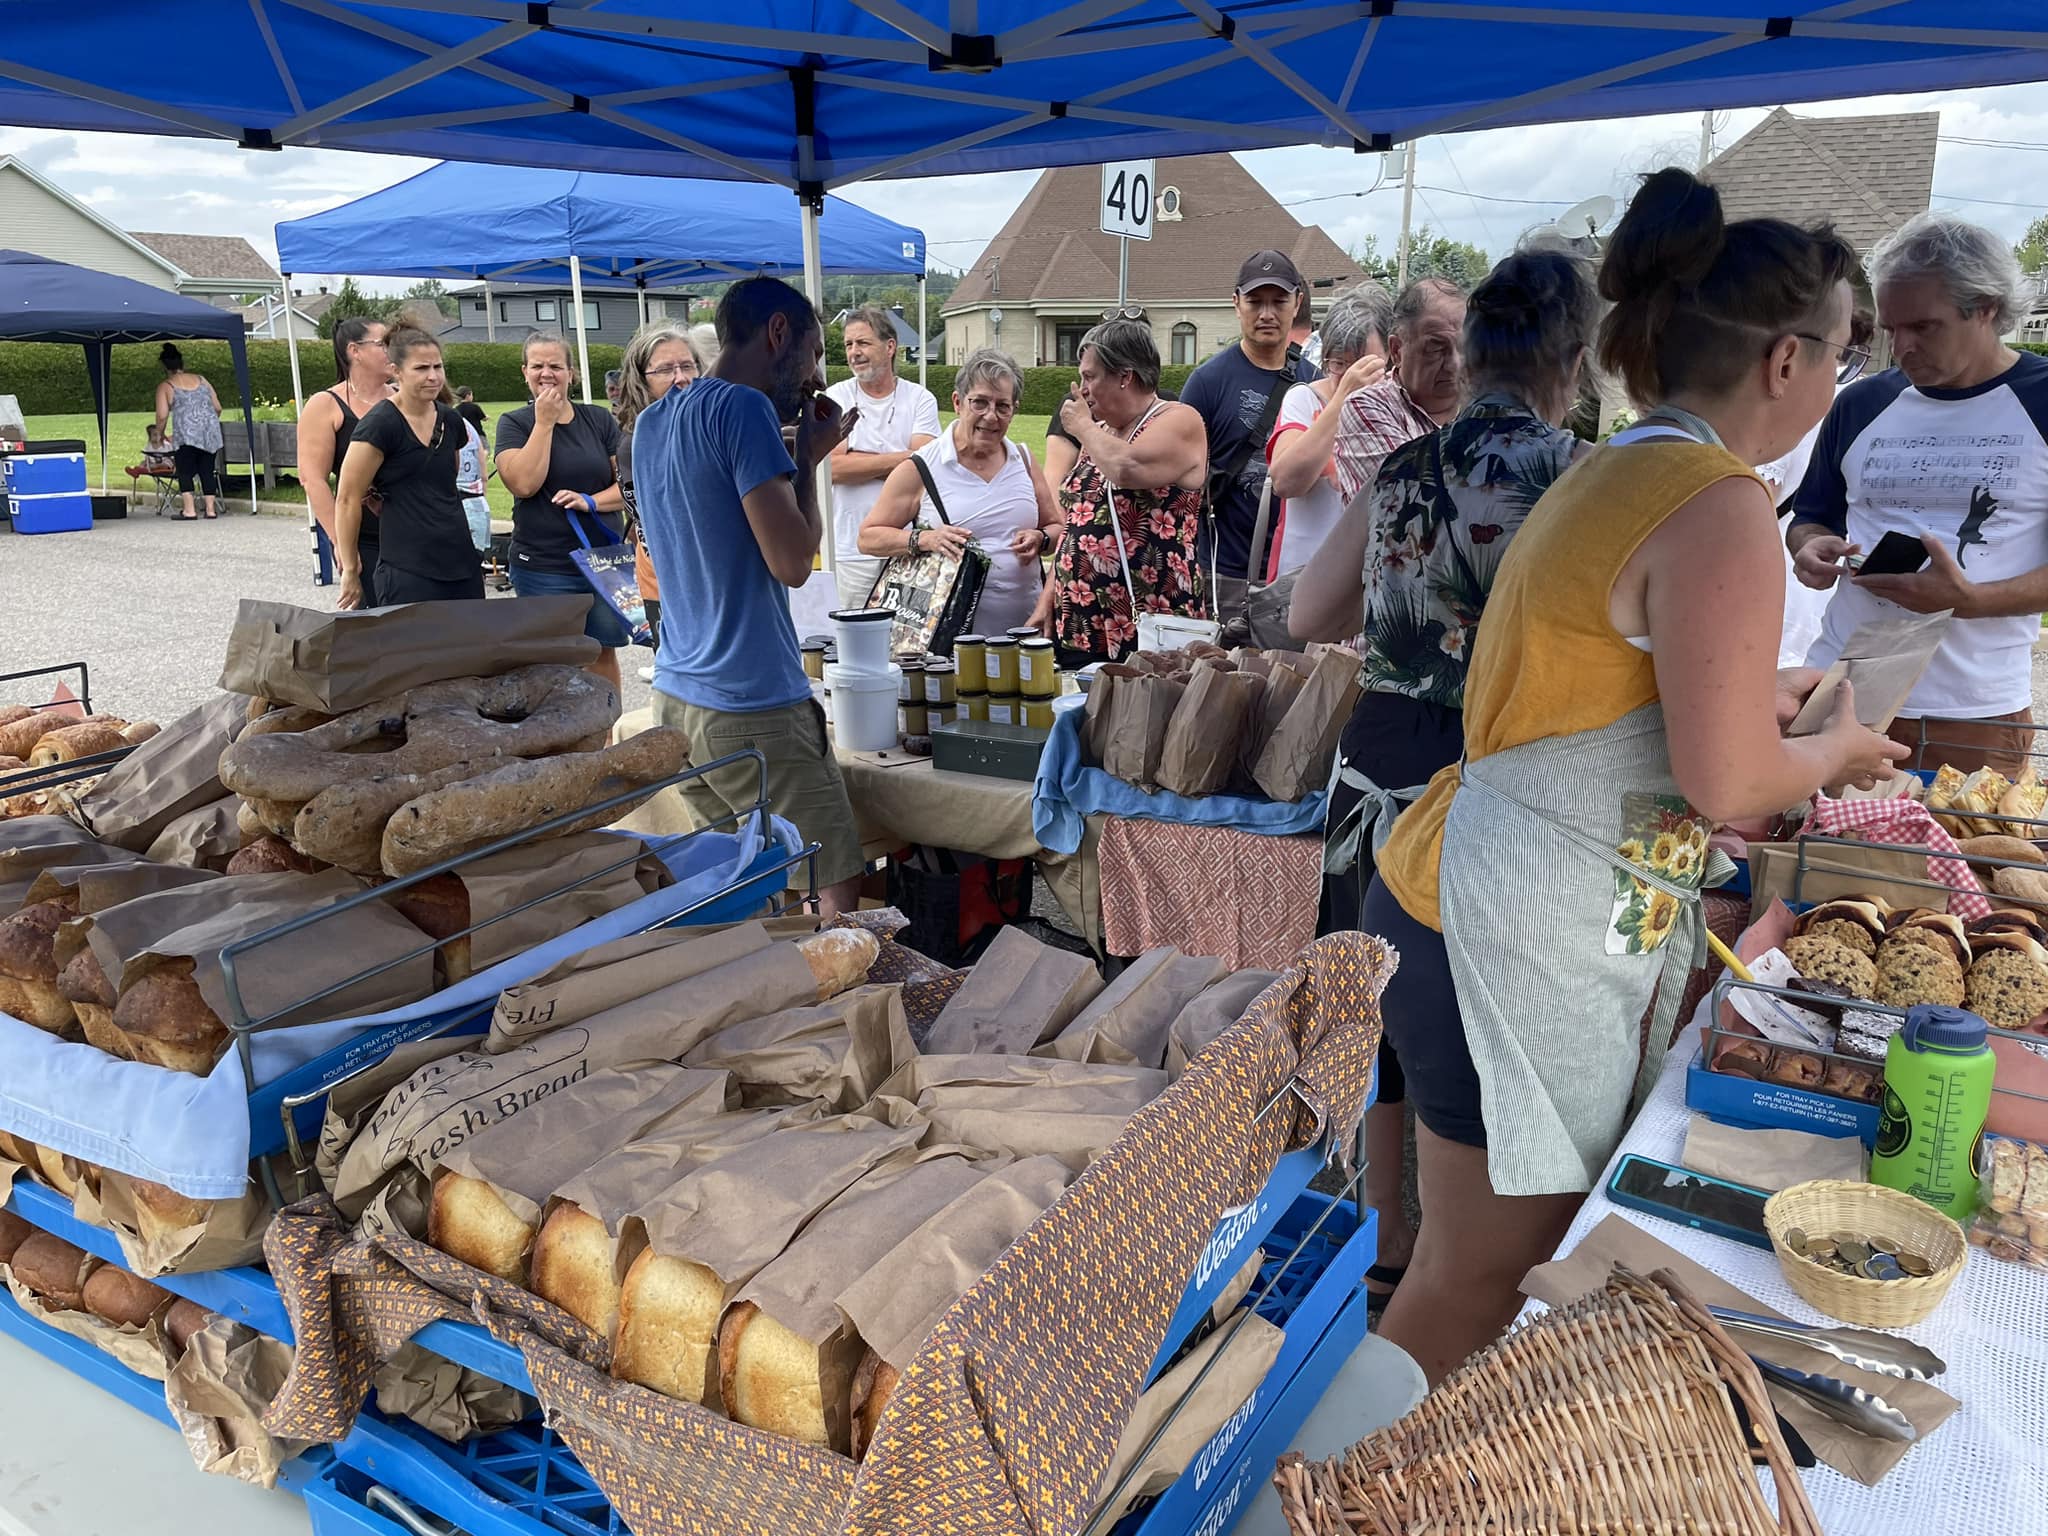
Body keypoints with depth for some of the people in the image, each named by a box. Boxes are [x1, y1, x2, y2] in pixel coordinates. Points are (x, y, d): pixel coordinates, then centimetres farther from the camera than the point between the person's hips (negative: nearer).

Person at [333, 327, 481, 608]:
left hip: (462, 563, 6)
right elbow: (347, 498, -8)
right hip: (407, 571, -6)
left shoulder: (450, 421, 11)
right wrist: (350, 570, -4)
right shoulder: (380, 424, -8)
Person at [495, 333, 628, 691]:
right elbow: (524, 484, -14)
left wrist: (590, 501, -14)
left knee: (603, 652, 8)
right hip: (544, 568, -2)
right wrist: (544, 422, -11)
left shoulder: (600, 420, 8)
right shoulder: (514, 424, 2)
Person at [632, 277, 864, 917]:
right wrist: (810, 456, -2)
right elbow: (792, 562, -17)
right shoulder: (744, 408, -12)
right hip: (751, 708, -9)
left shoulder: (651, 421, 15)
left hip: (677, 694, 9)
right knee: (836, 893, -2)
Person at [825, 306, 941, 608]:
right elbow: (833, 467, -9)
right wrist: (898, 459, -9)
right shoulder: (836, 398, 4)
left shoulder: (920, 399, 4)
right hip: (854, 548, 0)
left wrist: (856, 460, -10)